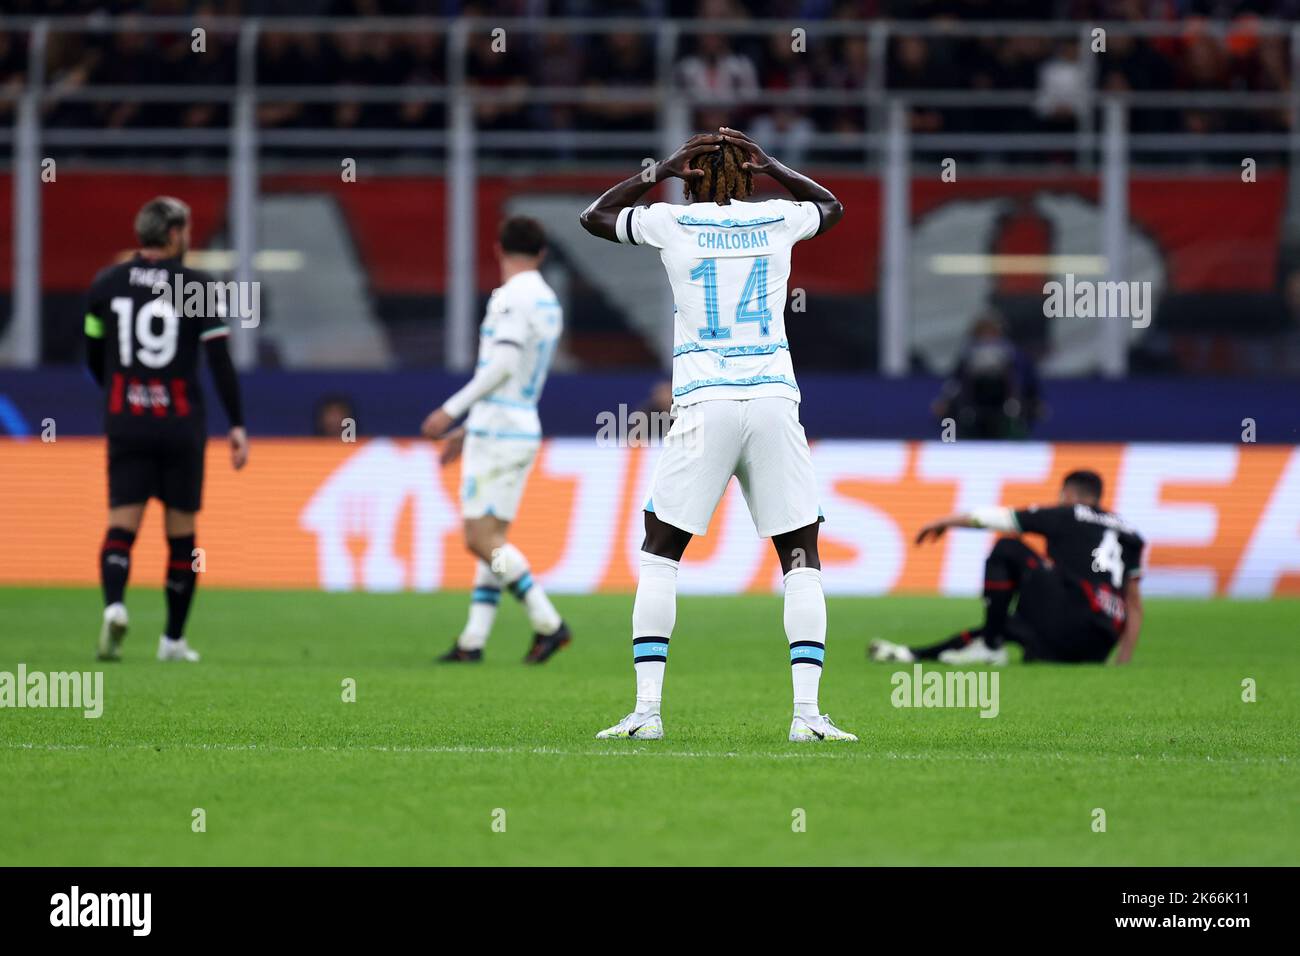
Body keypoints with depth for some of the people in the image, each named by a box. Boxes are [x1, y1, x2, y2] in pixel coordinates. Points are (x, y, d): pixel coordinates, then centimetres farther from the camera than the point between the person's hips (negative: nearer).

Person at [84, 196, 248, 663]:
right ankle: (173, 639, 13)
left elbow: (94, 358, 13)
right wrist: (237, 426, -3)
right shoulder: (200, 287, -5)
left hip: (124, 423, 2)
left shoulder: (106, 284, 5)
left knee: (121, 524, -1)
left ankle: (114, 605, -29)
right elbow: (220, 361, -7)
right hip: (181, 424, -2)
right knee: (181, 533, 9)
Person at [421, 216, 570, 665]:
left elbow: (504, 365, -22)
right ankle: (473, 640, 6)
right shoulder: (549, 303, 16)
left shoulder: (512, 296, -12)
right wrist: (468, 429, 26)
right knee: (492, 540, 8)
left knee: (481, 539, -10)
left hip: (497, 435, -9)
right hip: (522, 431, 9)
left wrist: (452, 410, -17)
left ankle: (548, 624, -14)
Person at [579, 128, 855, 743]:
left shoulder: (673, 224, 2)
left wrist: (659, 172, 19)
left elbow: (593, 217, 20)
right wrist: (768, 166, 23)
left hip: (704, 408, -1)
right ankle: (807, 712, -8)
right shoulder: (777, 220, 7)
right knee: (801, 557, 4)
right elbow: (831, 206, 32)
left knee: (660, 555, 9)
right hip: (774, 401, 1)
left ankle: (647, 709, -1)